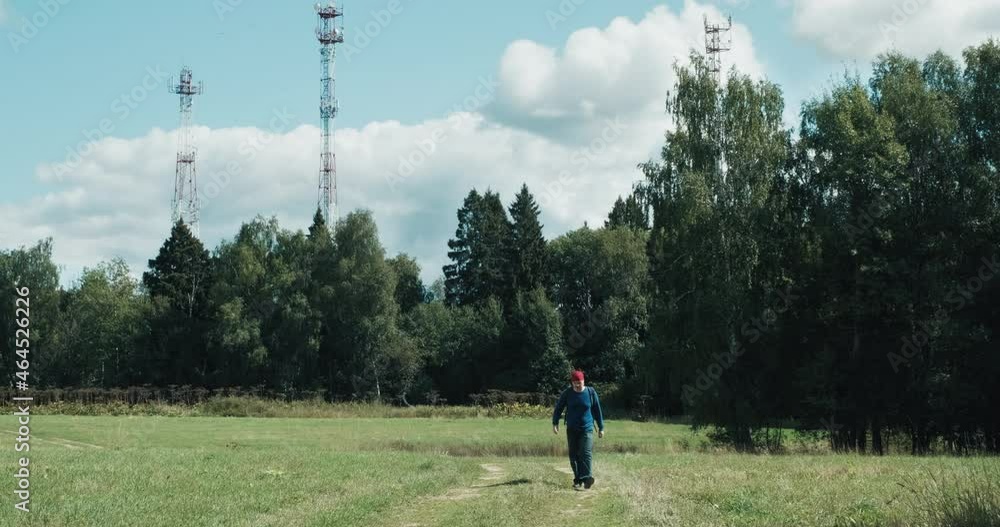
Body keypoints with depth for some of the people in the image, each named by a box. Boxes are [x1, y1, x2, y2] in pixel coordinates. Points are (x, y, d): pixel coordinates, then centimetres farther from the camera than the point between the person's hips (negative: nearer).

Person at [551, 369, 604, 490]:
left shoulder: (591, 392, -2)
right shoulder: (567, 393, 0)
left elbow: (597, 410, 5)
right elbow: (558, 408, 7)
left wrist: (601, 428, 8)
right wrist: (555, 423, -4)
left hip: (587, 429, -2)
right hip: (572, 429, 2)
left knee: (586, 453, -17)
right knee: (574, 455, 3)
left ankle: (587, 479, -29)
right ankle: (578, 479, 12)